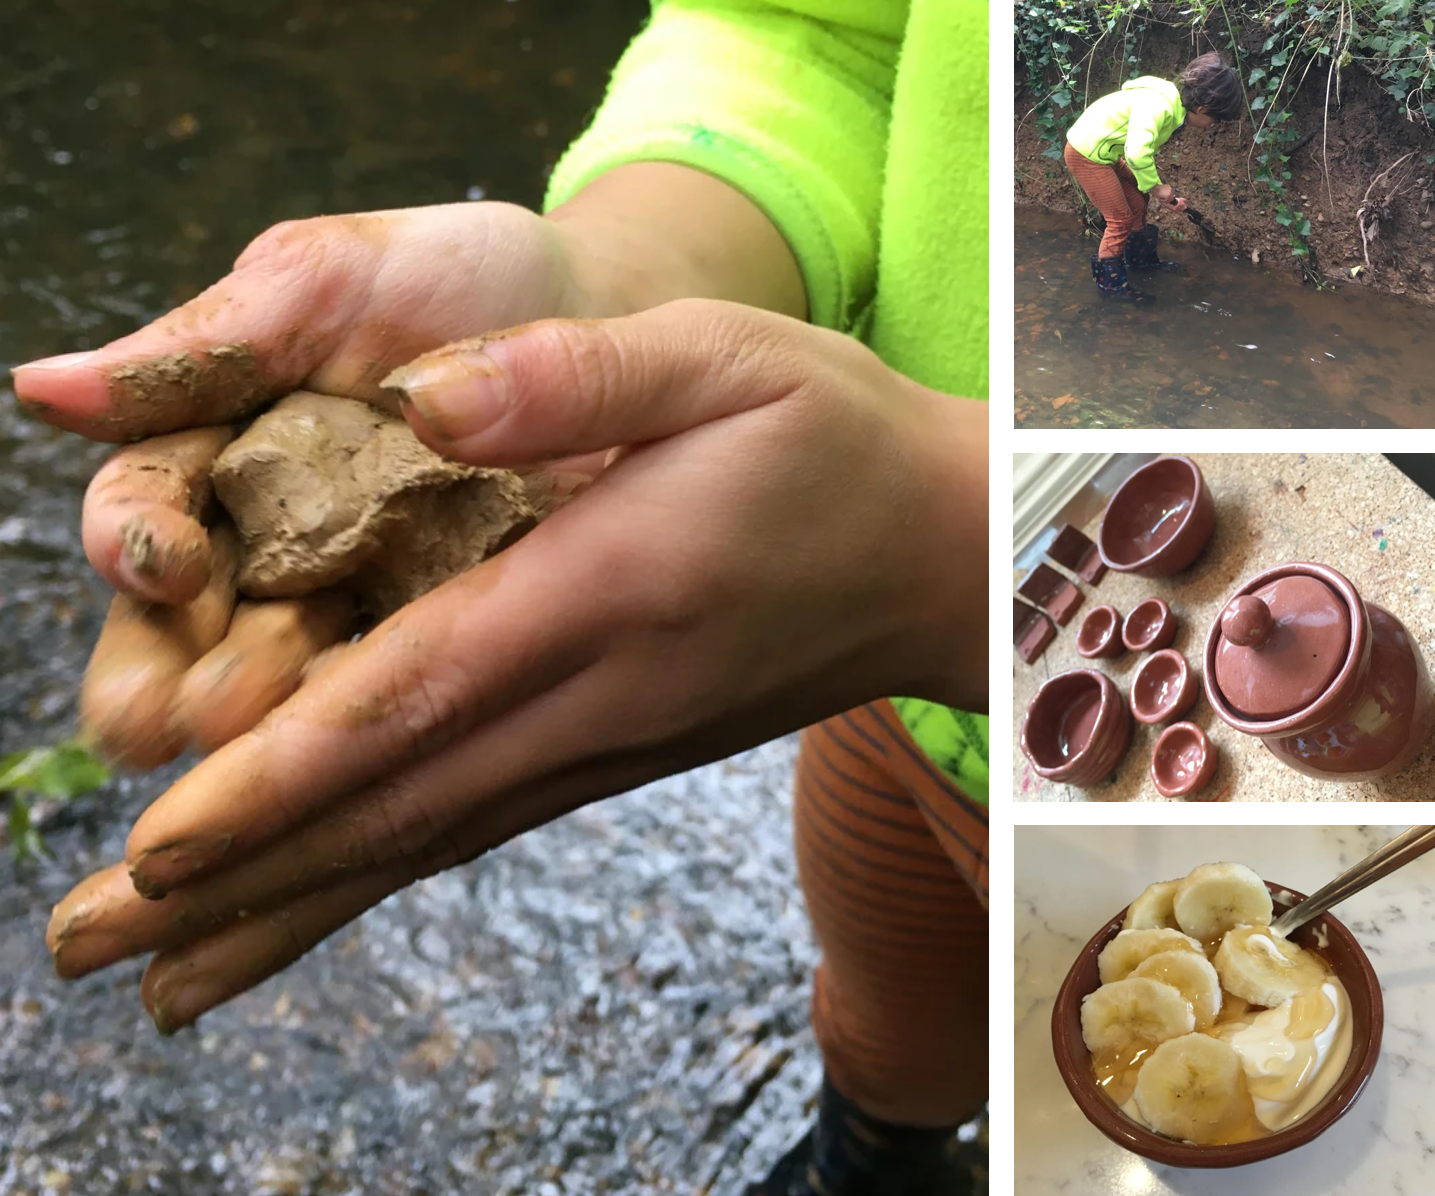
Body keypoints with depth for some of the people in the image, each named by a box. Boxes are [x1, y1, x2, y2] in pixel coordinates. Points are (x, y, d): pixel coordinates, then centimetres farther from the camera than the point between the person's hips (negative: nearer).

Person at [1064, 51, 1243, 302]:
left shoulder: (1173, 106, 4)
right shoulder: (1158, 107, -28)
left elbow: (1146, 151, 15)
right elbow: (1137, 154, -41)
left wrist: (1164, 196, 15)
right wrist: (1155, 187, -25)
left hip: (1106, 152, 10)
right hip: (1086, 155, -10)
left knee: (1138, 203, 20)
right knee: (1121, 218, -2)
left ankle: (1140, 258, 40)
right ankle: (1111, 282, 12)